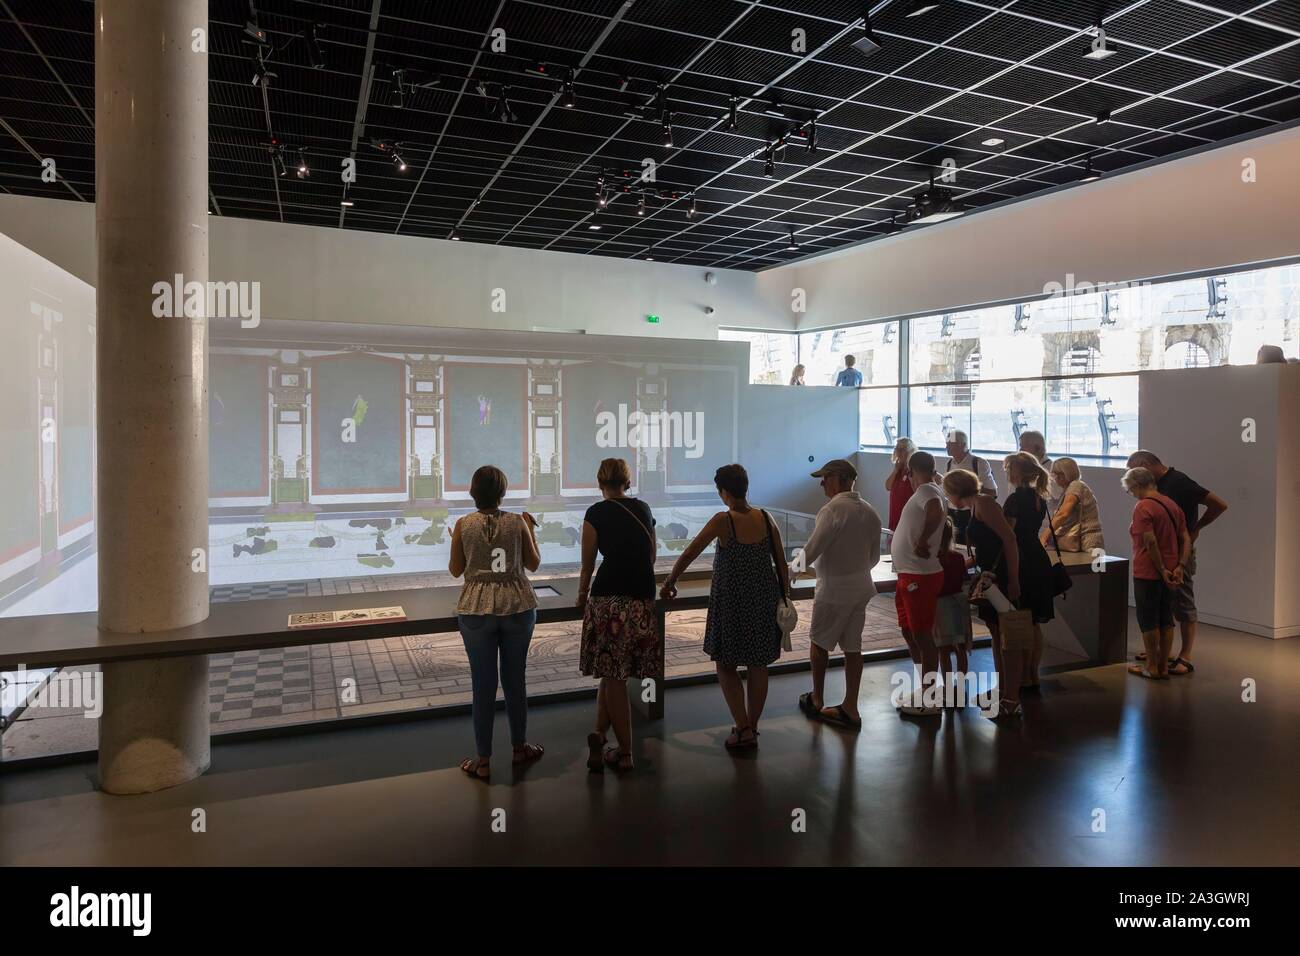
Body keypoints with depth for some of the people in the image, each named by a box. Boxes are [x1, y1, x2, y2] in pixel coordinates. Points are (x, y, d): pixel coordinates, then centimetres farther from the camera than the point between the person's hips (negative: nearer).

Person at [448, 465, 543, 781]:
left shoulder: (464, 524, -4)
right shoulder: (517, 522, -4)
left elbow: (455, 570, 4)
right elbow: (534, 563, 5)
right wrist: (530, 528, 16)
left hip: (477, 610, -1)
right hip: (517, 607, 1)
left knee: (483, 685, 6)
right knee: (515, 680, 14)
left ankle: (483, 761, 14)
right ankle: (520, 747, 29)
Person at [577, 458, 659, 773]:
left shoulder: (596, 513, 0)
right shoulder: (643, 509, 13)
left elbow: (588, 565, 4)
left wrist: (582, 595, 22)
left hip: (609, 597, -3)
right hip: (644, 598, 3)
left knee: (613, 673, 5)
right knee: (614, 672, 11)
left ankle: (625, 752, 9)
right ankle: (601, 733, 3)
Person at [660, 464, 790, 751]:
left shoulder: (723, 521, -15)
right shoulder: (766, 518, -2)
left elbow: (689, 554, -14)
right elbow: (782, 565, 1)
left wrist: (669, 584, -1)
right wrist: (784, 597, 13)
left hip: (732, 603, -5)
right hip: (764, 599, 5)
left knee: (726, 665, 11)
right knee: (757, 665, 15)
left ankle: (743, 730, 8)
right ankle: (752, 727, 27)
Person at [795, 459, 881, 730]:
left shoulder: (833, 509, -19)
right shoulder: (870, 511, 5)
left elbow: (812, 550, -19)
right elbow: (874, 555, 12)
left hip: (834, 588, -7)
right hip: (861, 587, 7)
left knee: (819, 642, 11)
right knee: (852, 646, 10)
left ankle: (817, 700, 24)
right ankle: (849, 709, 15)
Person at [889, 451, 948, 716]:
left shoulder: (927, 491, -16)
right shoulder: (923, 493, 13)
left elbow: (935, 513, -37)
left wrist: (922, 541, -27)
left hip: (920, 576, -10)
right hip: (909, 574, 10)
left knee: (922, 635, -2)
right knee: (910, 632, 18)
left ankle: (930, 700, 8)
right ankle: (923, 691, 29)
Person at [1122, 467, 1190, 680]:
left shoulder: (1143, 507, -15)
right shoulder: (1172, 504, 9)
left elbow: (1150, 542, -22)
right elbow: (1186, 539, 6)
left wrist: (1162, 570, -15)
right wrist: (1180, 567, -1)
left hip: (1148, 574, -7)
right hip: (1171, 573, 7)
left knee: (1148, 621, 4)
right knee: (1166, 620, 13)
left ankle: (1152, 667, 12)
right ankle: (1163, 666, 19)